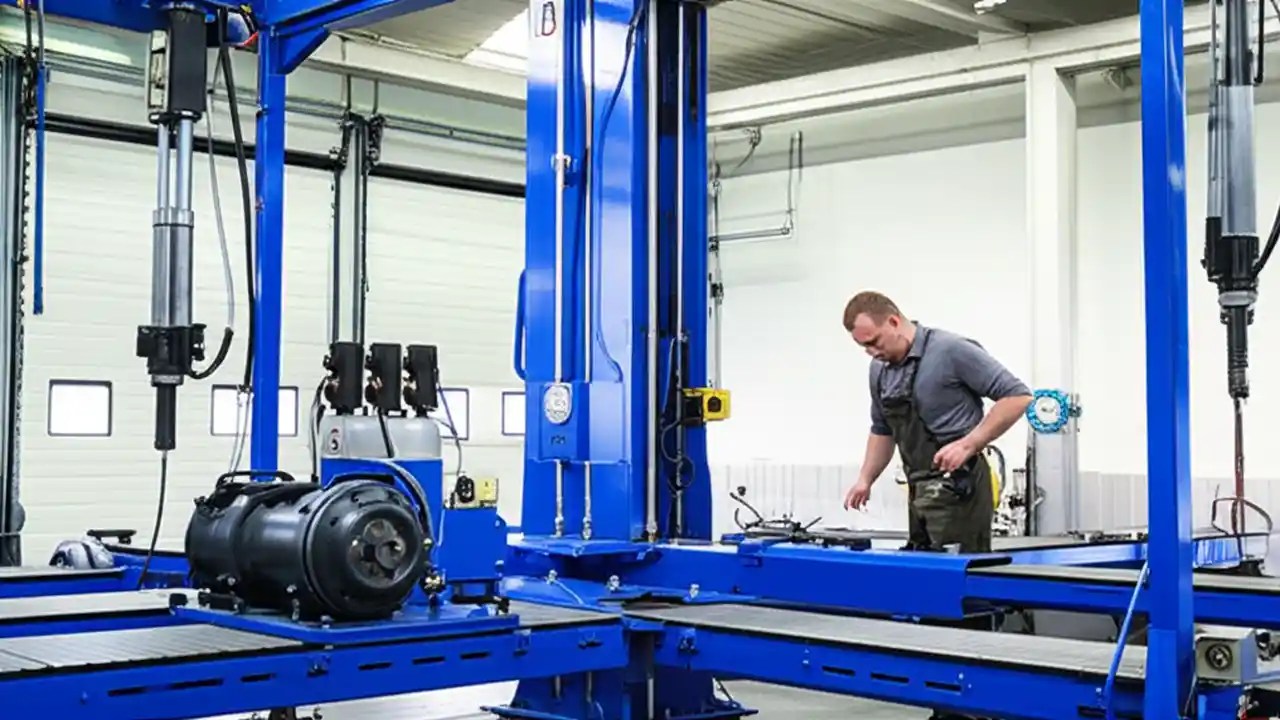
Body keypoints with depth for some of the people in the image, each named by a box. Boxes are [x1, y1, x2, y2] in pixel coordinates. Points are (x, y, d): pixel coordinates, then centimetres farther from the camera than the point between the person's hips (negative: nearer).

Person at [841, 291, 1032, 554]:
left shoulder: (951, 350, -12)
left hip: (957, 487, -8)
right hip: (919, 491, 8)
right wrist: (865, 479, 11)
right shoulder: (880, 370, 11)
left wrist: (967, 445, -19)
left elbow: (1017, 396, -13)